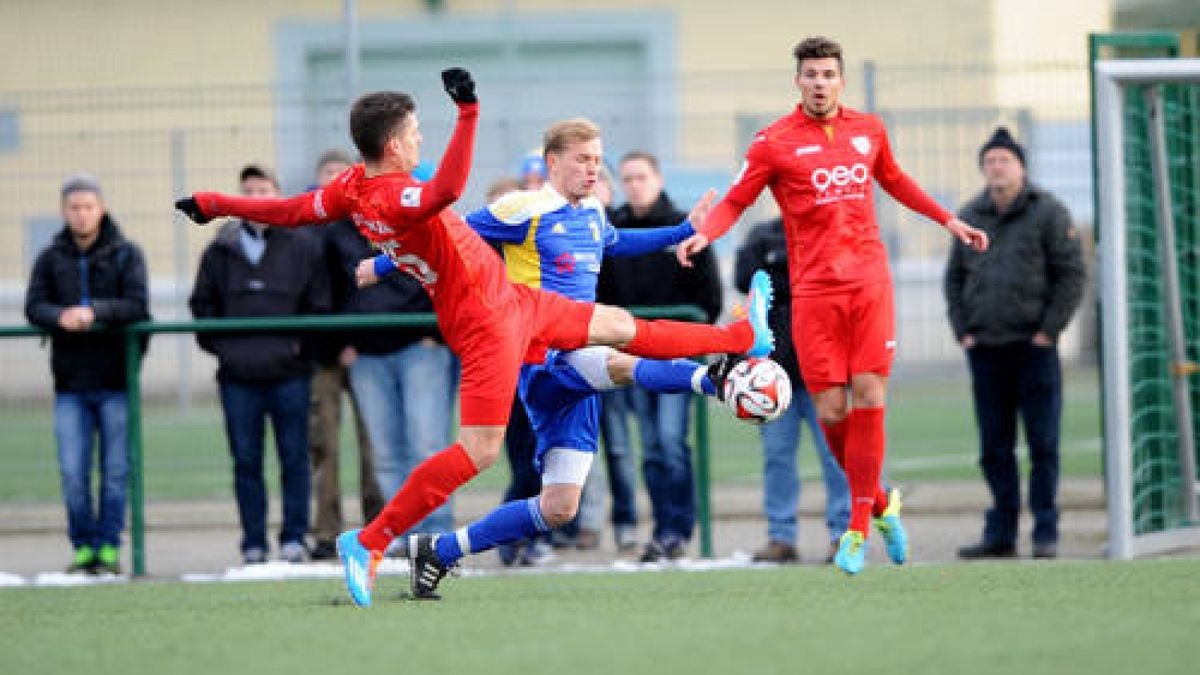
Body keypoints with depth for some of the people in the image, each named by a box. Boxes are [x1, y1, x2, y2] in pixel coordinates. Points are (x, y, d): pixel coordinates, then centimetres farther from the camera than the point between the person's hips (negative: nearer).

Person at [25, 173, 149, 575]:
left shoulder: (126, 254, 2)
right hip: (71, 382, 2)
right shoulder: (51, 258, 8)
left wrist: (95, 311, -26)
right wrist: (60, 317, -23)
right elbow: (34, 307, -1)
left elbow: (137, 306, -10)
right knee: (73, 471, -1)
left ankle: (109, 548, 10)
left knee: (115, 470, 2)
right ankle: (84, 547, 10)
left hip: (116, 380, -2)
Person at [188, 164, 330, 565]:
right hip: (237, 377, 1)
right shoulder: (220, 252, 9)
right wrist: (217, 343, 2)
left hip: (290, 374, -1)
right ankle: (254, 543, 8)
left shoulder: (303, 250, 5)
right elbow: (202, 304, 14)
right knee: (245, 461, 4)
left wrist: (301, 343, -3)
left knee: (294, 458, 1)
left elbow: (319, 307, 7)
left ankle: (293, 538, 8)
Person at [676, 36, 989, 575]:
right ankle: (878, 502, 21)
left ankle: (858, 528, -3)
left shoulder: (869, 130, 11)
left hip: (870, 282, 2)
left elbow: (893, 181, 30)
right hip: (814, 291, -2)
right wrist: (703, 234, -17)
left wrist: (948, 221, 33)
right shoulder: (774, 142, 0)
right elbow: (735, 202, 3)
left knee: (869, 400, -8)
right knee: (830, 412, -4)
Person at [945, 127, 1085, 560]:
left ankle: (1046, 534, 1)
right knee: (995, 448, 6)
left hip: (1034, 347, -4)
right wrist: (962, 331, 6)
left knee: (1043, 444, -3)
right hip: (985, 350, 4)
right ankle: (1000, 535, 10)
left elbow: (1071, 274, -4)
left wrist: (1049, 330, -9)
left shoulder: (1048, 213, -2)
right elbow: (954, 277, 18)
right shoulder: (969, 218, 11)